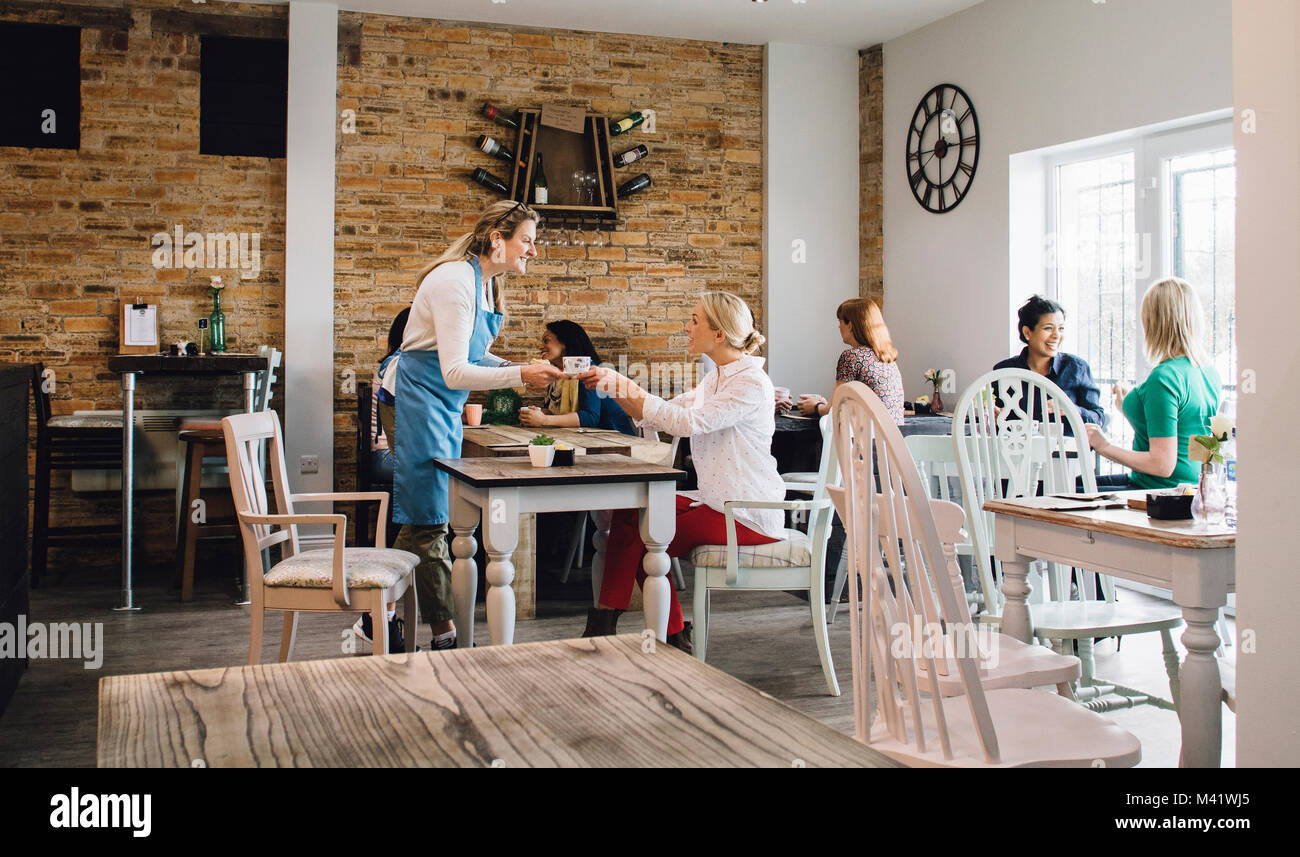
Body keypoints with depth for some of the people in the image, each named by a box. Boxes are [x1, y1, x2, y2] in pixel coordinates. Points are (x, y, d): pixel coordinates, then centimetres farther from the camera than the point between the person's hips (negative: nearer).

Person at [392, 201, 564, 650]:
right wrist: (520, 375, -32)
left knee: (428, 520, 13)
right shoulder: (455, 281, -21)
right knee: (427, 519, -4)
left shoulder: (486, 283, 8)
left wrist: (521, 370, 3)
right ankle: (445, 632, 2)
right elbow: (455, 372, -26)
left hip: (444, 407, 10)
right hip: (418, 398, -10)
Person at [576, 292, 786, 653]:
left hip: (748, 515, -9)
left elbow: (688, 422, -27)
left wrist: (629, 388, -21)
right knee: (629, 511, -5)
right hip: (717, 500, 9)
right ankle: (604, 623, -3)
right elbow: (656, 417, 11)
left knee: (648, 540, -13)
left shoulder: (751, 382, -16)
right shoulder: (716, 380, 14)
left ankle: (674, 637, 5)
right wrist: (616, 388, -4)